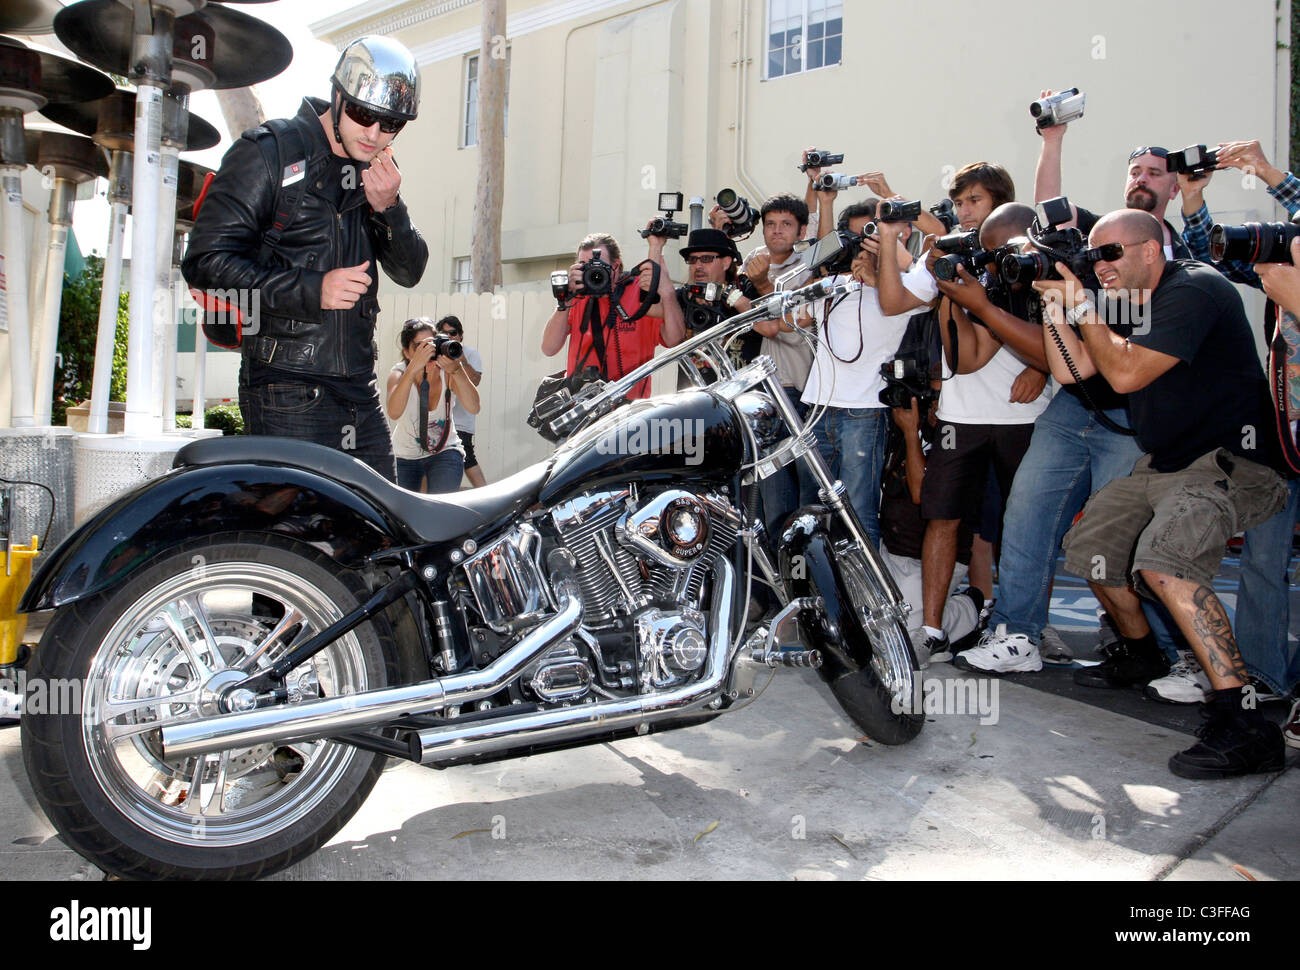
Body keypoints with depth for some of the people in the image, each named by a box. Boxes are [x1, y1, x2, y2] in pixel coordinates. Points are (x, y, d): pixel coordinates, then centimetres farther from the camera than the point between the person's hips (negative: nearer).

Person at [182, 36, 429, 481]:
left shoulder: (379, 171, 15)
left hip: (360, 389, 6)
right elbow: (205, 261, -9)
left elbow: (409, 272, 13)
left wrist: (389, 208, -6)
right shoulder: (267, 152, -4)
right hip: (287, 390, -6)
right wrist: (311, 289, -20)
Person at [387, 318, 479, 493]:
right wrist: (414, 367, -47)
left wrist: (457, 371, -43)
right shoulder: (399, 373, -18)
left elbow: (473, 408, -30)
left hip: (444, 451, -1)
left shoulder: (446, 372, -16)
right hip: (405, 456, 1)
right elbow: (394, 412, -39)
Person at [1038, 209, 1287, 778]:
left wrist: (1082, 306, -13)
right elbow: (1068, 370, 10)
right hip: (1161, 465, 10)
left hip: (1229, 462, -10)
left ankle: (1242, 723, -27)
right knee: (1088, 542, 14)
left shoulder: (1193, 290, -15)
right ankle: (1140, 655, 36)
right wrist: (1056, 302, 2)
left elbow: (1125, 374, -24)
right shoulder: (1133, 303, 13)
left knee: (1162, 560, -32)